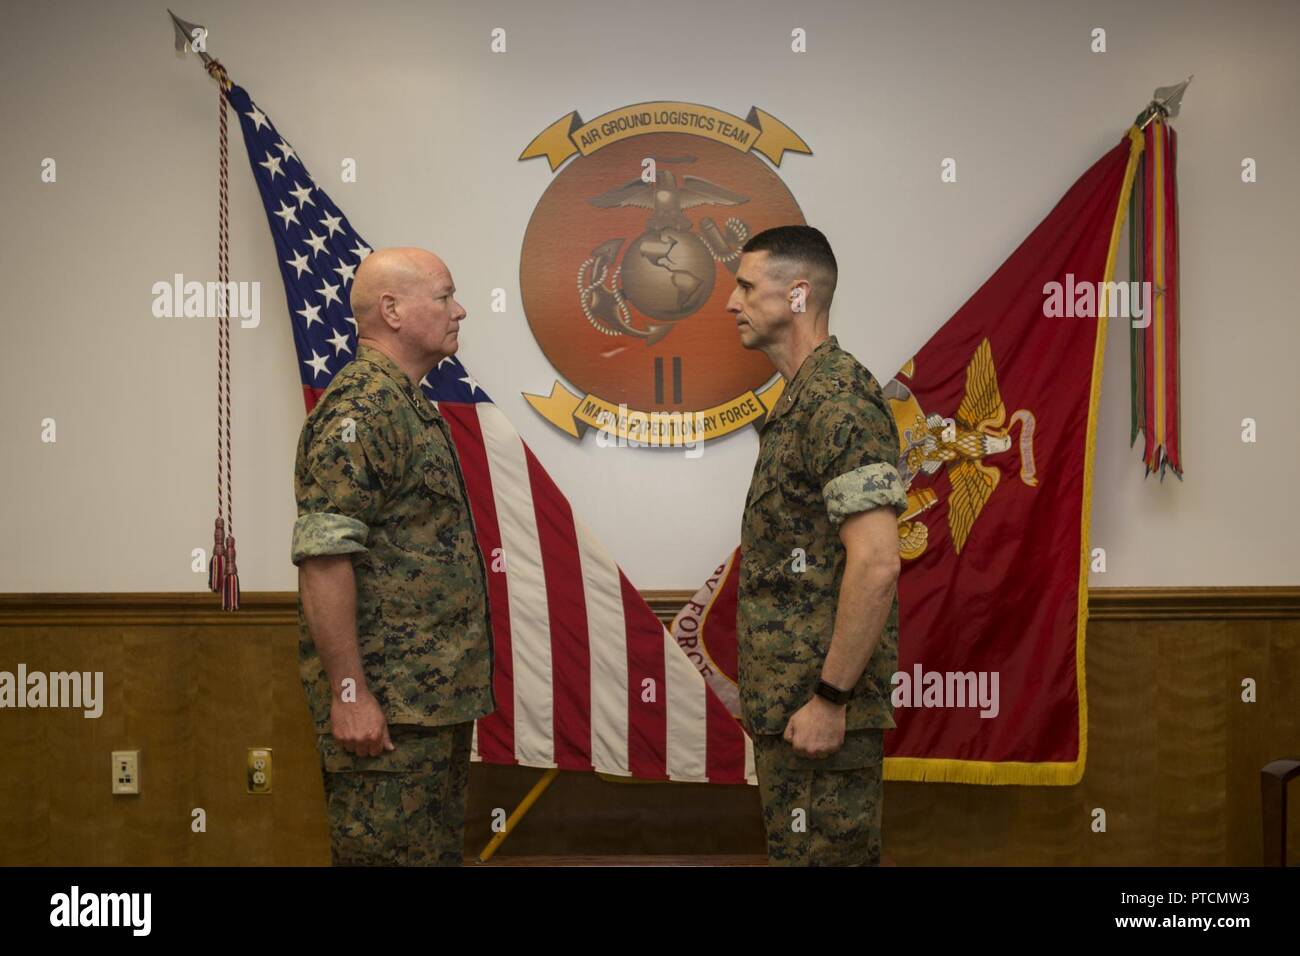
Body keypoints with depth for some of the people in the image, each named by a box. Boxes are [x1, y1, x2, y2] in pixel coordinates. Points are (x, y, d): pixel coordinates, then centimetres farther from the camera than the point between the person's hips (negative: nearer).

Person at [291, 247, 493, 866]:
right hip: (386, 709, -10)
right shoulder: (359, 408, -15)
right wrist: (349, 692, -22)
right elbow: (322, 558, -22)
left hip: (439, 700, 10)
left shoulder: (412, 408, 17)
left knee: (439, 850, 16)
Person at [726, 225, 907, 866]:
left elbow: (876, 565, -25)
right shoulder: (802, 398, 15)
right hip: (787, 698, 10)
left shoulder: (838, 400, -18)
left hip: (818, 707, -10)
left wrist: (830, 699, -22)